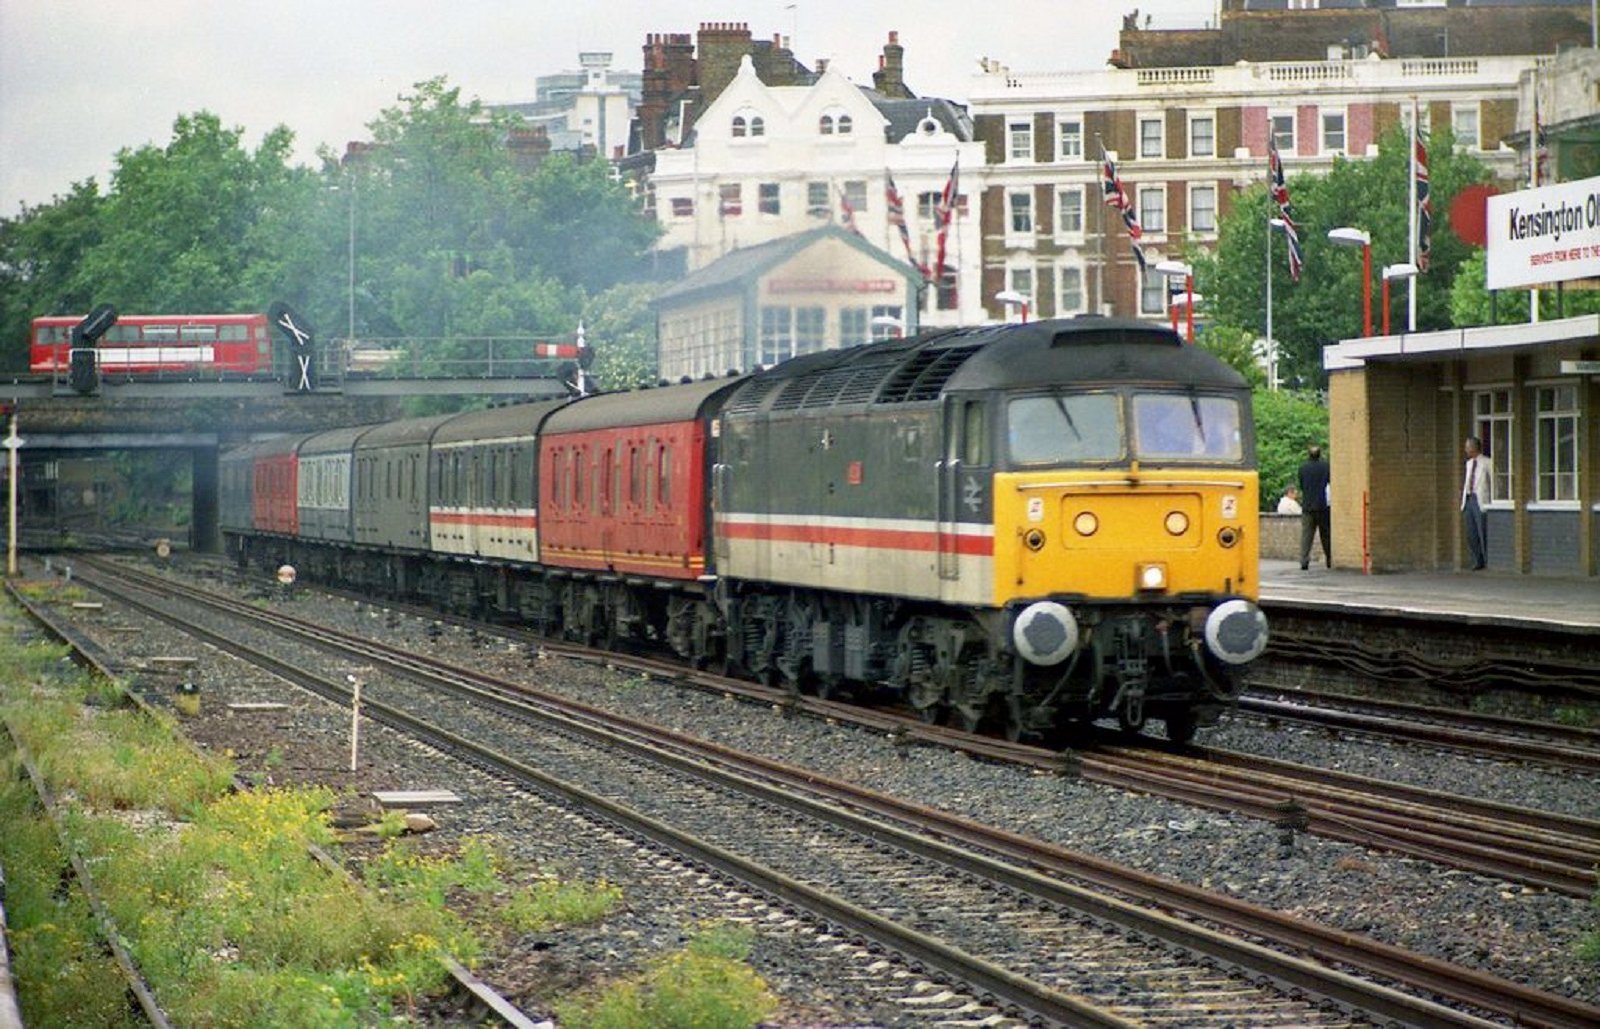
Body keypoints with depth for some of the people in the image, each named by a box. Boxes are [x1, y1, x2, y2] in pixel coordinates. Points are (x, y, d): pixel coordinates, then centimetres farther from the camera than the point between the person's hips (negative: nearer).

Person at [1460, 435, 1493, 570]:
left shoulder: (1487, 463, -4)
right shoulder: (1469, 463, 18)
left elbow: (1493, 483, -5)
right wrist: (1463, 502, 15)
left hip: (1481, 501, -7)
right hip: (1468, 499, 7)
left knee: (1483, 533, -6)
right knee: (1471, 535, 6)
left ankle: (1488, 562, 0)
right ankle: (1478, 562, 12)